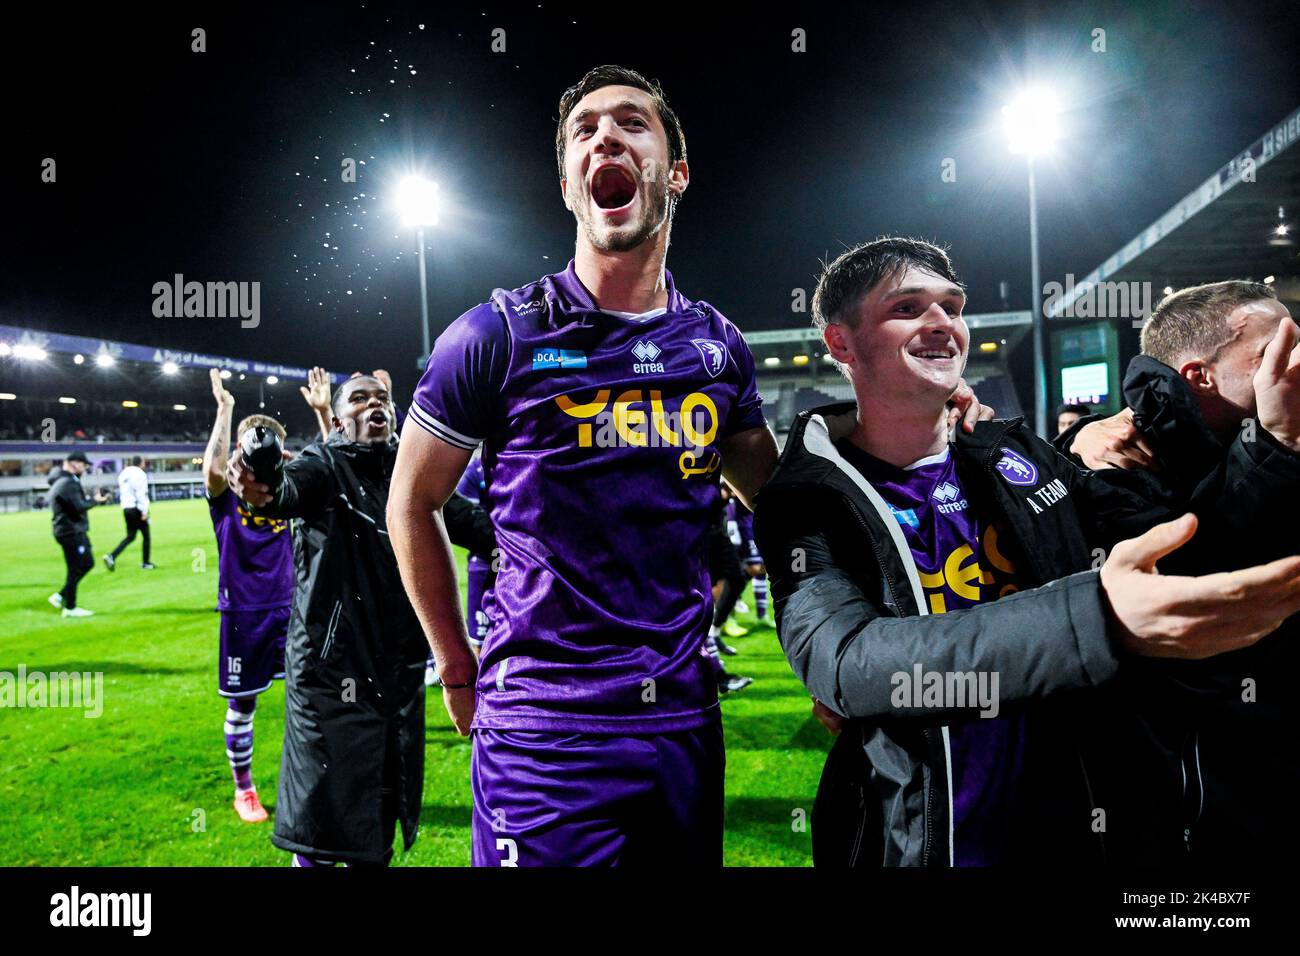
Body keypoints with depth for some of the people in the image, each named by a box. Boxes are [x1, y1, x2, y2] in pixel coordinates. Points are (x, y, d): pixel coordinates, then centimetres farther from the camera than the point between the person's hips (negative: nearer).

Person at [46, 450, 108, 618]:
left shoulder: (62, 480, 14)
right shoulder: (68, 483, -19)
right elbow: (79, 507, -24)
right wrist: (95, 500, -7)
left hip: (77, 531, 11)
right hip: (71, 533, -11)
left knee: (88, 563, 18)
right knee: (75, 570, -2)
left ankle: (61, 596, 22)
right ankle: (70, 608, 7)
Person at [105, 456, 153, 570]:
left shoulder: (123, 474, 13)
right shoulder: (139, 474, -11)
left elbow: (121, 493, 16)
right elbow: (141, 494, -17)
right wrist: (144, 511, -16)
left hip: (126, 508, 7)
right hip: (137, 508, -7)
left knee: (130, 536, 11)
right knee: (146, 536, 5)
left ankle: (111, 557, -6)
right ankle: (145, 563, 10)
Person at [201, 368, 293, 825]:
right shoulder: (227, 491, -7)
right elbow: (214, 468, -31)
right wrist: (224, 409, -28)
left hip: (288, 609, 3)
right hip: (242, 614, -3)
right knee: (242, 704, 9)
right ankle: (243, 789, 27)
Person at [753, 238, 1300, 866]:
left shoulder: (1016, 457, -1)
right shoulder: (807, 505, -15)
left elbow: (1176, 534, 5)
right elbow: (844, 662, -32)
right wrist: (1097, 618, -43)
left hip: (1065, 830, 5)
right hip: (916, 844, -4)